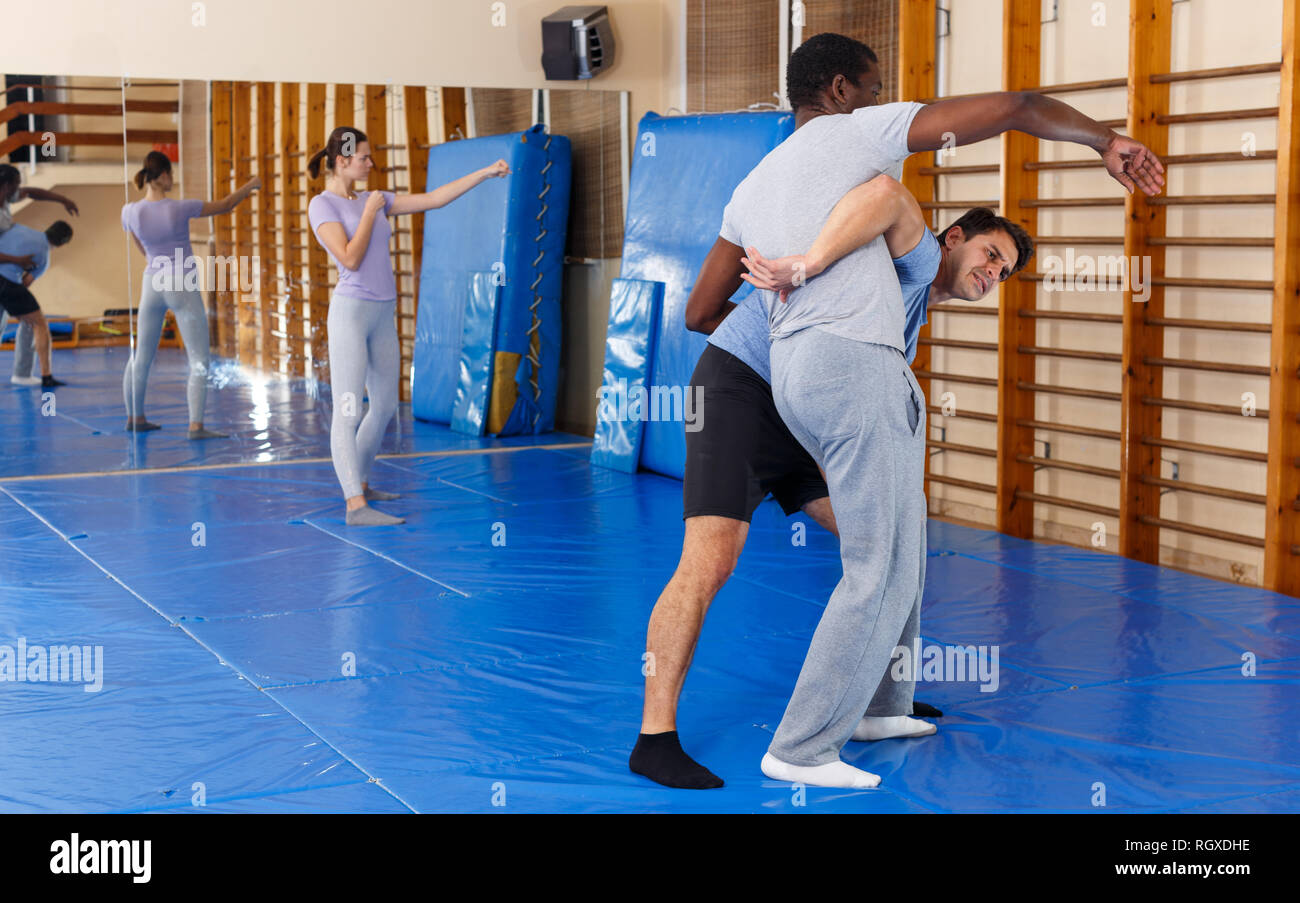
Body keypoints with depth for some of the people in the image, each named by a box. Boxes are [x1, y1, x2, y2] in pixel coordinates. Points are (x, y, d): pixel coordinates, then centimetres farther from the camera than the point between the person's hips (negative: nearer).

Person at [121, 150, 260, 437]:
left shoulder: (130, 212, -6)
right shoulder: (179, 209, -16)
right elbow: (224, 205, -2)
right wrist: (250, 185, 13)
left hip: (152, 284, 5)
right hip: (183, 286, -5)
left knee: (141, 357, 16)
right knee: (199, 360, -1)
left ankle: (135, 418, 27)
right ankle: (196, 426, -9)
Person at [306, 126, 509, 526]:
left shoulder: (373, 200, 14)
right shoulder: (322, 206, -5)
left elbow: (432, 199, 13)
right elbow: (350, 259, -16)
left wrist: (485, 173, 11)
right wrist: (370, 212, -7)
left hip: (383, 314, 8)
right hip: (351, 311, -8)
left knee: (385, 406, 15)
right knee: (348, 412, -12)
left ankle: (359, 483, 31)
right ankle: (355, 507, -17)